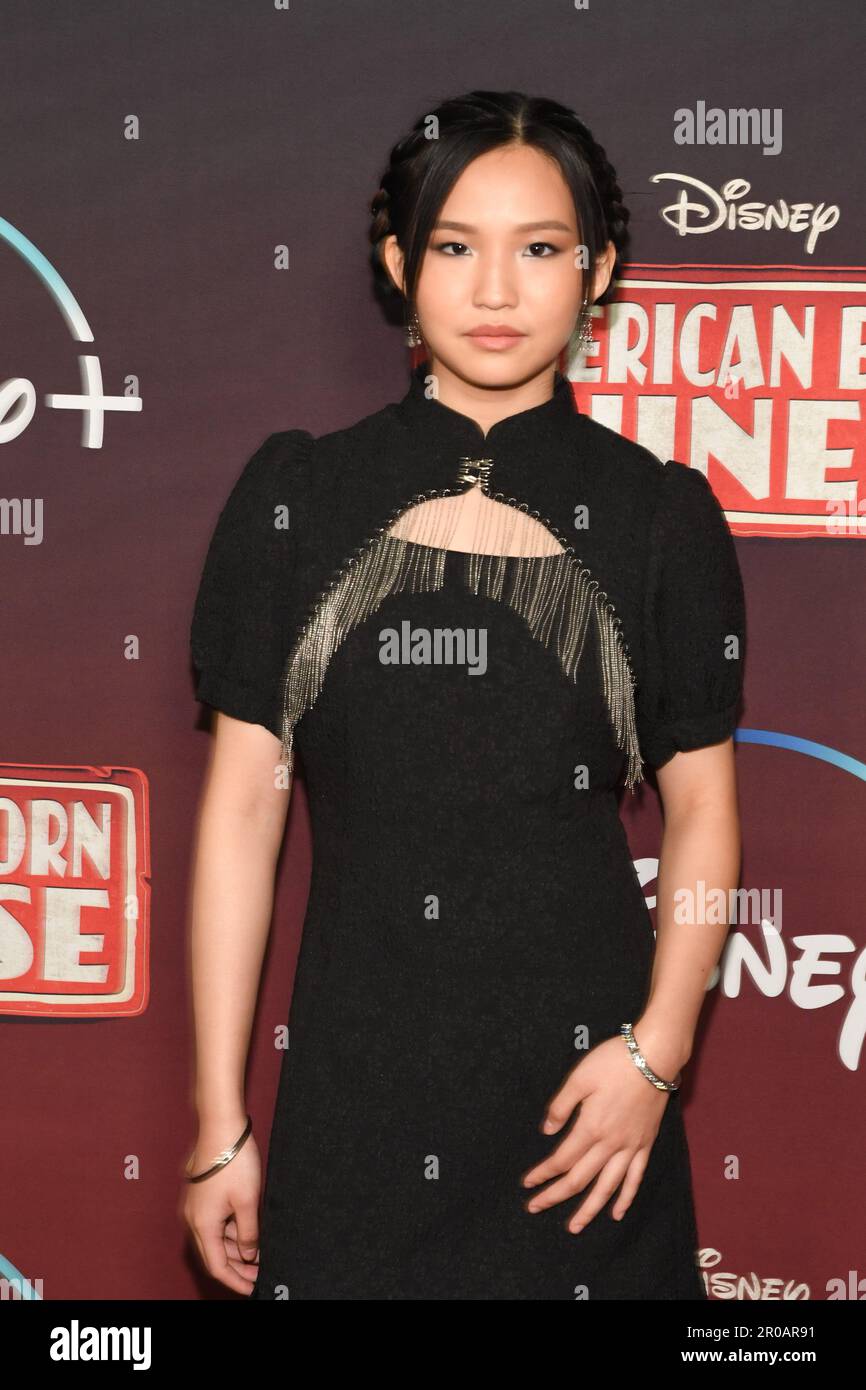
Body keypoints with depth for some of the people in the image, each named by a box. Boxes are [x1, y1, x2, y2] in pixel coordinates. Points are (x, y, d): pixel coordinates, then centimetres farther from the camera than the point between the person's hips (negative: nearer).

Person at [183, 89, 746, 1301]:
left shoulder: (662, 515, -1)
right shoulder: (299, 497, -1)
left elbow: (702, 810, 4)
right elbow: (241, 811, 0)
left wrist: (656, 1051, -10)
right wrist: (220, 1122, -1)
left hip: (582, 1068, 0)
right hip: (355, 1071, 0)